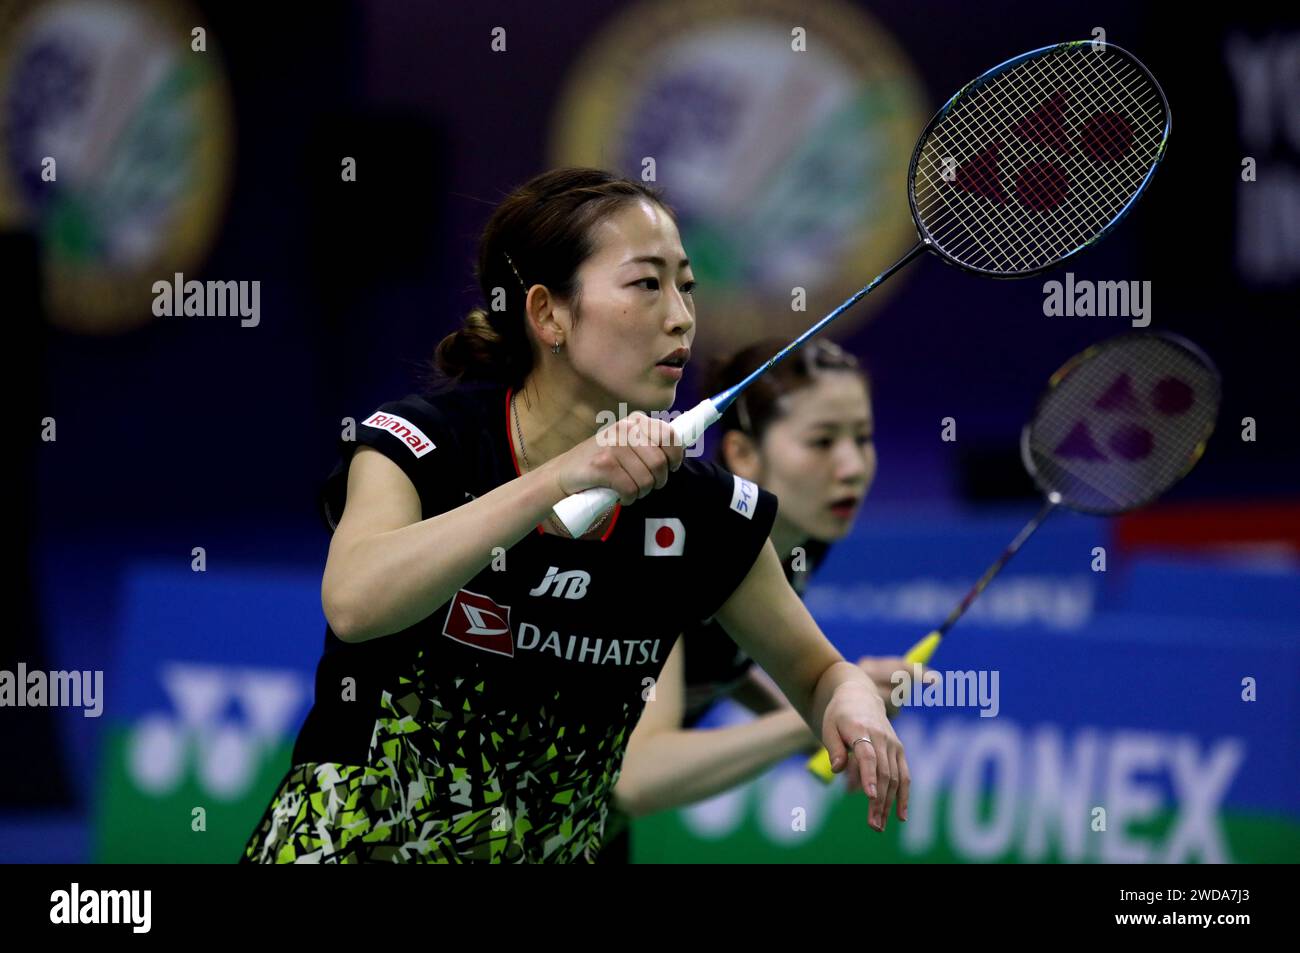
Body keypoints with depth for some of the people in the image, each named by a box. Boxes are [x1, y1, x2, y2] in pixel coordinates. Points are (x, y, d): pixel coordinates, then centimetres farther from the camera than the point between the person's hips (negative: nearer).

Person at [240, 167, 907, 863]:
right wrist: (560, 479, -36)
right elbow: (352, 601, -31)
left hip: (553, 852, 4)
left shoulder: (700, 511, -2)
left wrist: (851, 702, -12)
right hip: (339, 847, -4)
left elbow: (815, 673, 12)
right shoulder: (425, 441, -11)